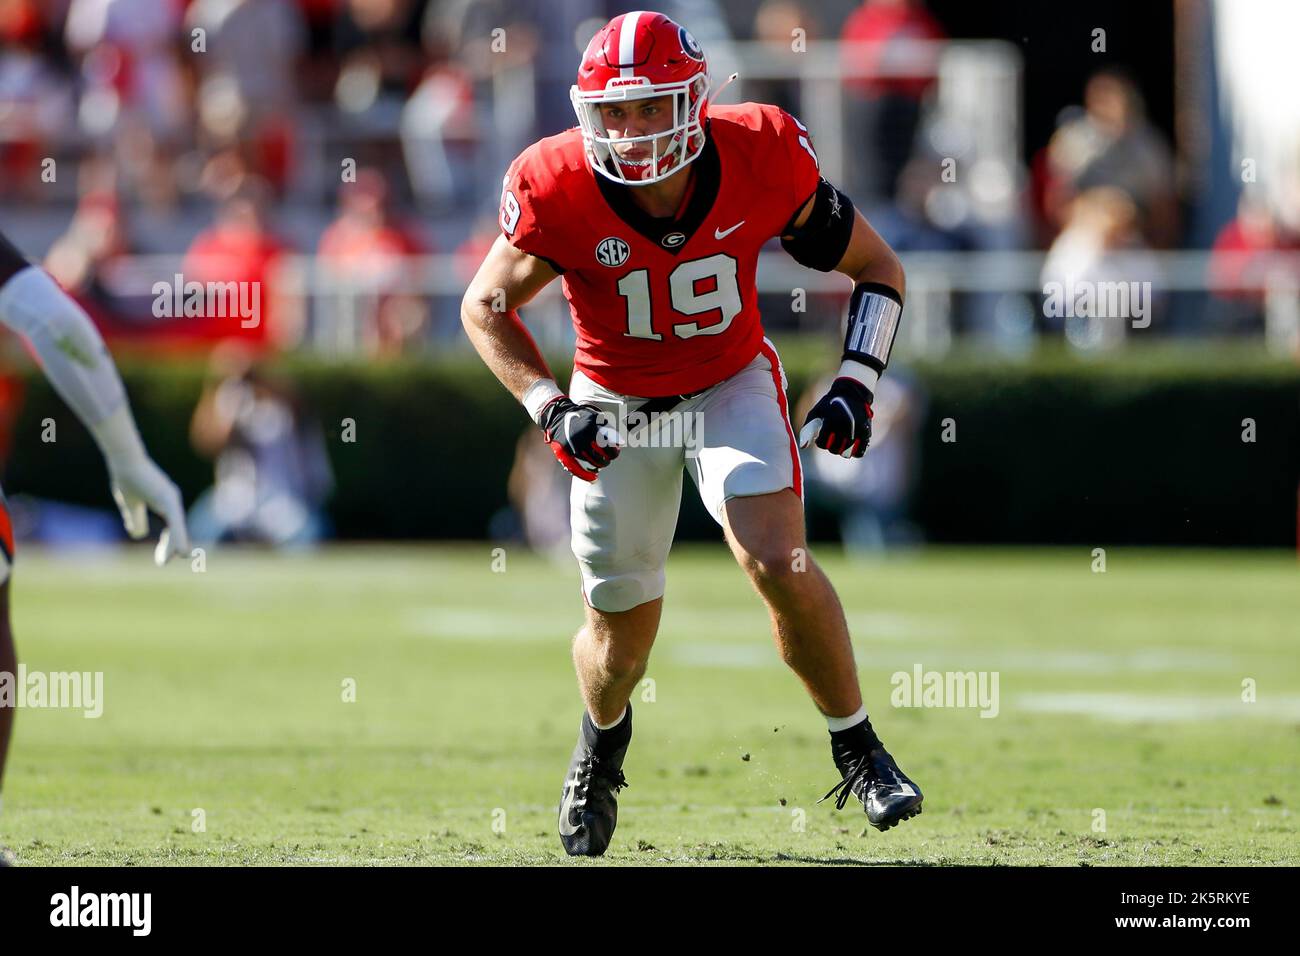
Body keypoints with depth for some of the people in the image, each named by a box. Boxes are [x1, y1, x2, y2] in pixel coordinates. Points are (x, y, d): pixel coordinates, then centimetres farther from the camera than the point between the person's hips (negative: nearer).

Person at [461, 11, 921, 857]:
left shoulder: (763, 159, -24)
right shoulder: (560, 192, -25)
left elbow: (878, 270, -9)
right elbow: (487, 305, -7)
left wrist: (856, 386, -20)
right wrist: (551, 409, -20)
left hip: (732, 385, 0)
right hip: (616, 404, 0)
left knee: (778, 564, -23)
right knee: (622, 639, 6)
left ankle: (858, 750, -2)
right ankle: (602, 741, 43)